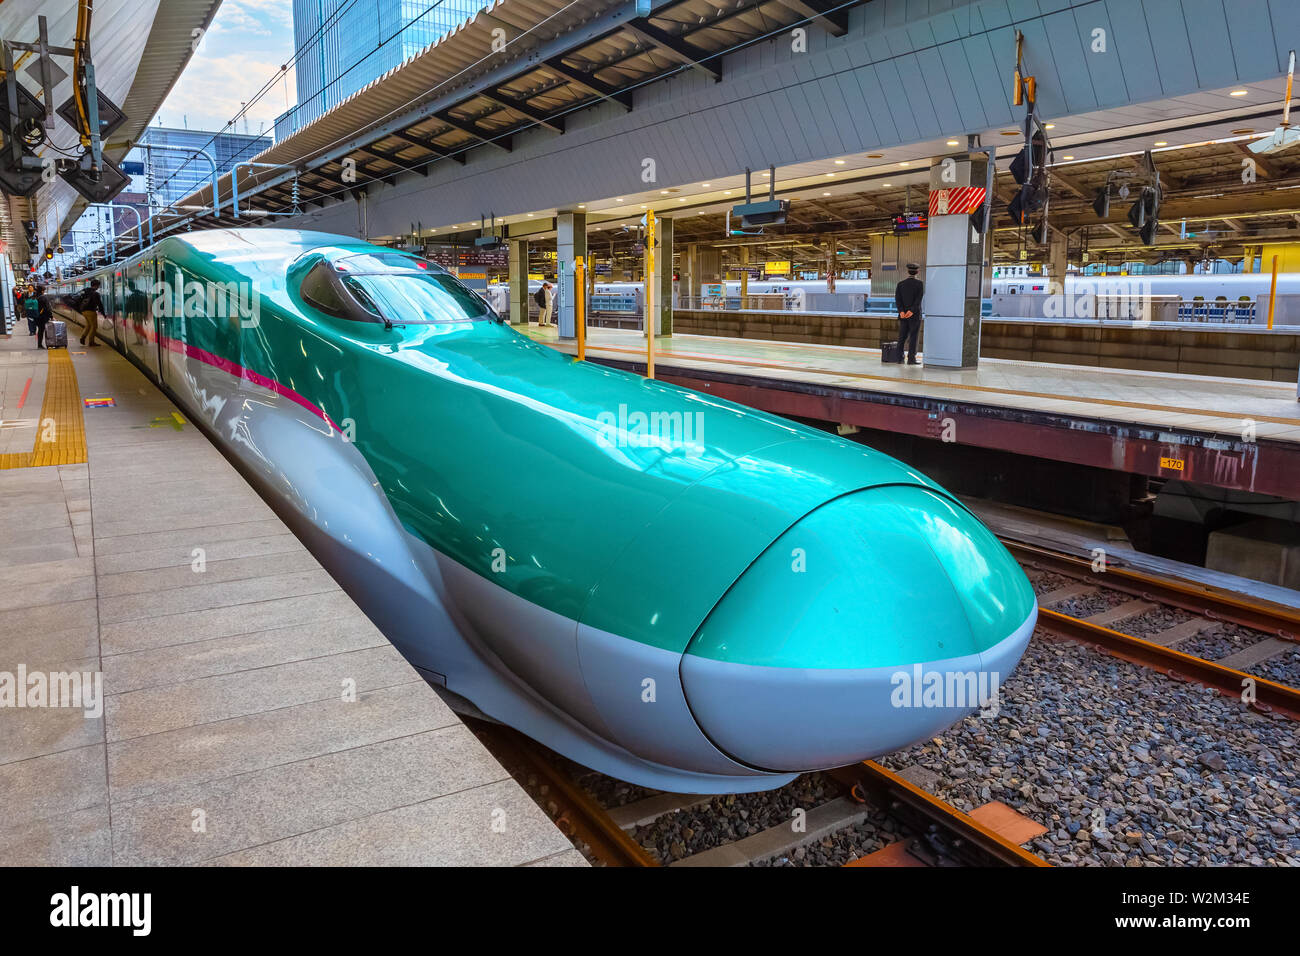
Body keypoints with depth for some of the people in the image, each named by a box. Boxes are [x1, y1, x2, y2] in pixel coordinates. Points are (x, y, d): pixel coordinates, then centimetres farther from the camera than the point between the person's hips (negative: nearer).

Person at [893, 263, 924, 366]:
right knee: (913, 337, -2)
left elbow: (897, 299, -5)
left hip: (903, 315, 3)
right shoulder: (920, 284, -3)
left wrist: (901, 311, -13)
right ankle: (911, 358, -7)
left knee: (902, 337, 9)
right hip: (915, 315, -3)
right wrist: (911, 311, -17)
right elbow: (918, 299, -14)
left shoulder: (900, 284, 5)